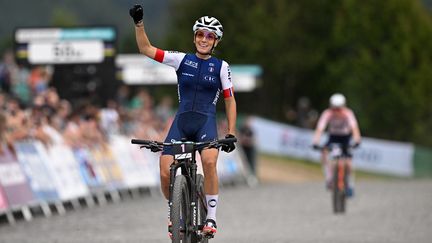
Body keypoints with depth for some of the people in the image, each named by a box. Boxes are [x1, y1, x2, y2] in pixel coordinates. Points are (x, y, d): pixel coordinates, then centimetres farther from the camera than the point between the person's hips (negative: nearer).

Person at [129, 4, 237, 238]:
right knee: (165, 174, -13)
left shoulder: (221, 67, 6)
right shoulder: (182, 60, 8)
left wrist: (231, 133, 1)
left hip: (206, 122, -2)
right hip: (181, 121, 2)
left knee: (209, 161, -32)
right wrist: (139, 23, -7)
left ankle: (211, 217, -20)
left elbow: (230, 101, 8)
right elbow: (146, 49, 6)